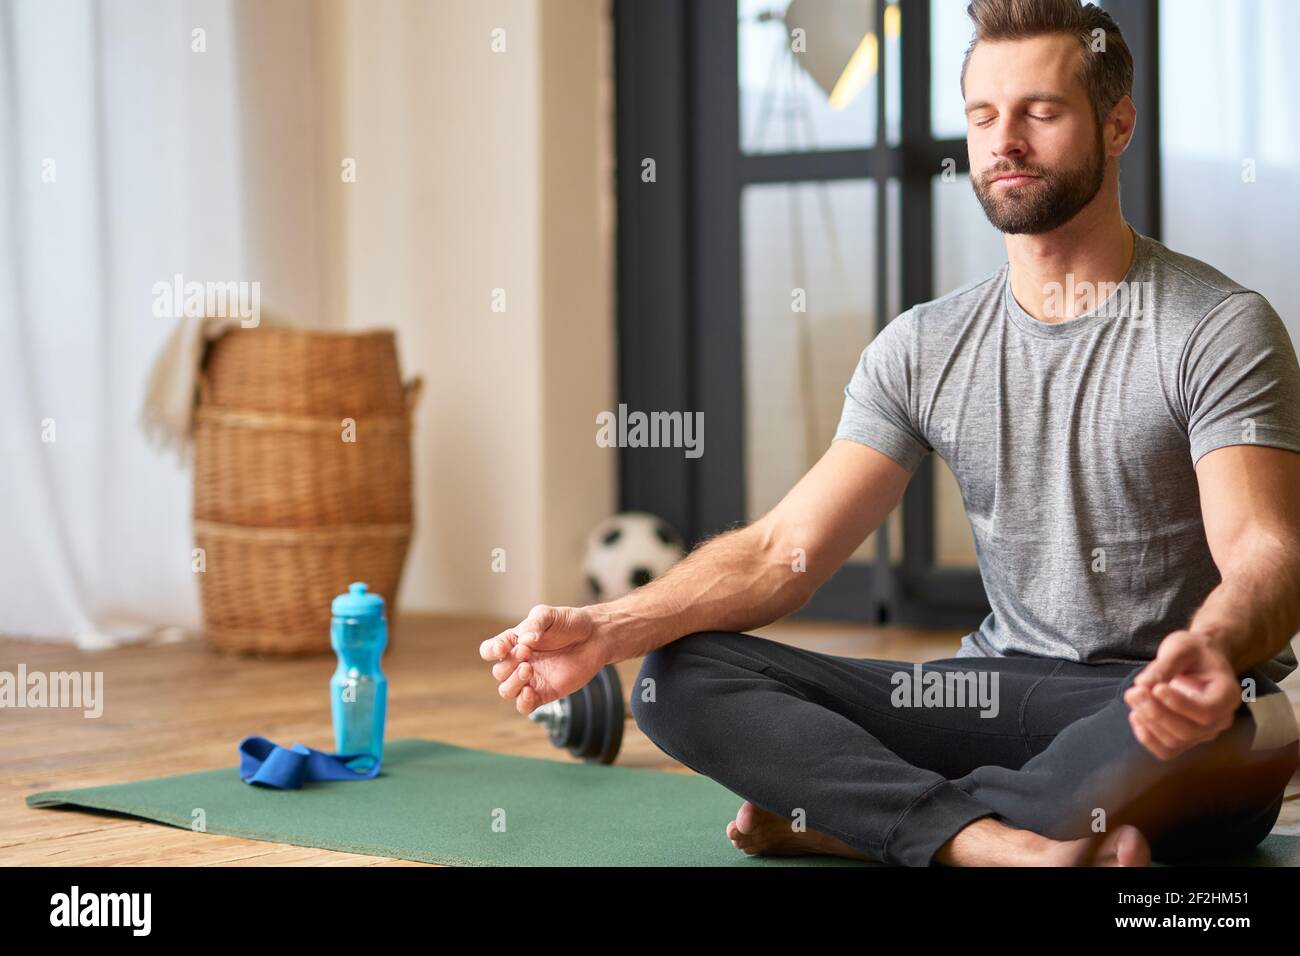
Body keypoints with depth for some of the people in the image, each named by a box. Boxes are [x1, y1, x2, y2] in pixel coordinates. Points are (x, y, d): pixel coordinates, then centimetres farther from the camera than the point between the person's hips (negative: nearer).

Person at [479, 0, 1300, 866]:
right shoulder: (924, 349, 8)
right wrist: (608, 630, -16)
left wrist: (1211, 653, -44)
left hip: (1163, 706, -4)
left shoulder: (1219, 329, -5)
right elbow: (785, 549, 2)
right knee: (678, 678, -12)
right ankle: (1007, 843, -31)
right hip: (1003, 693, 4)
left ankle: (843, 816, -24)